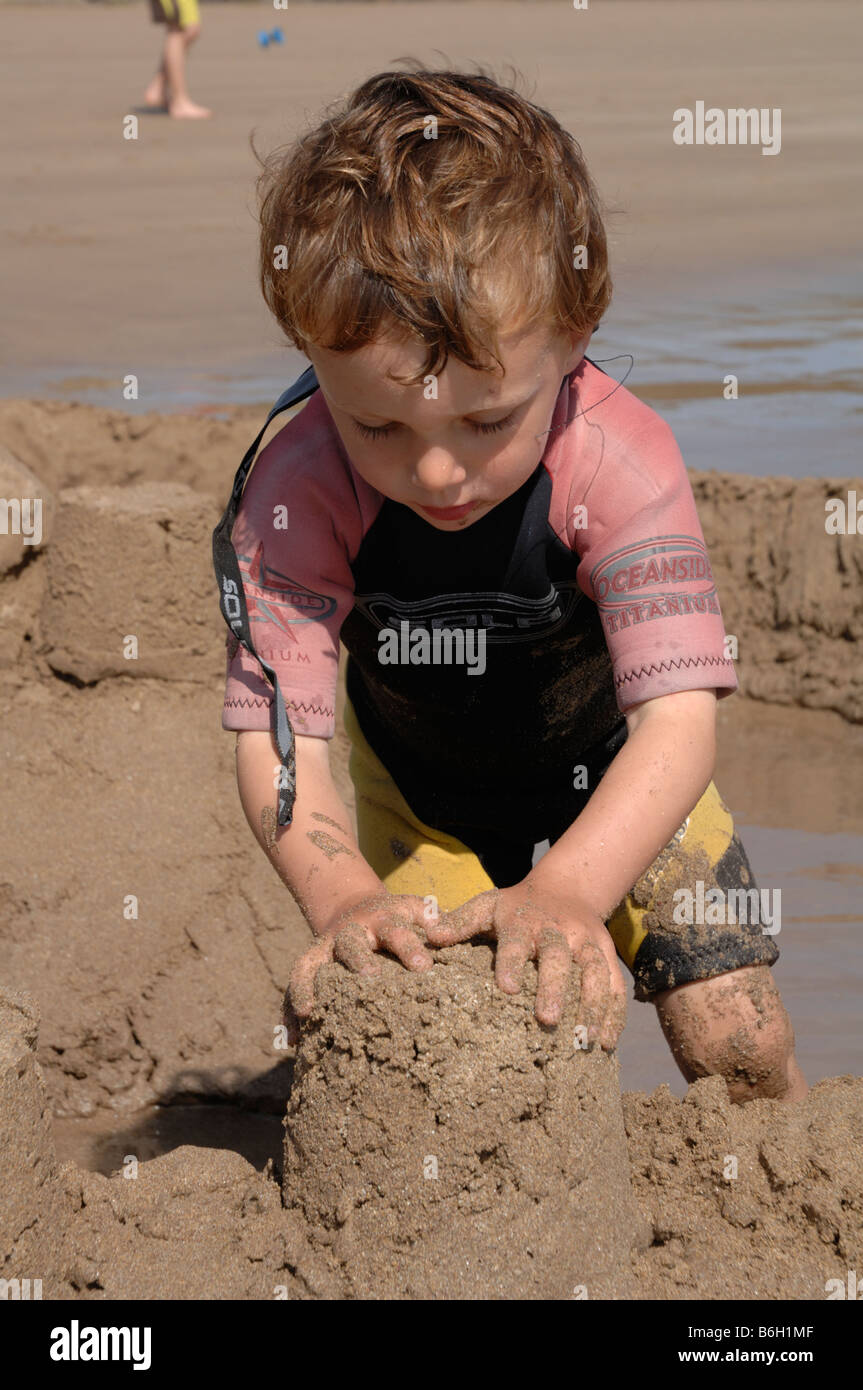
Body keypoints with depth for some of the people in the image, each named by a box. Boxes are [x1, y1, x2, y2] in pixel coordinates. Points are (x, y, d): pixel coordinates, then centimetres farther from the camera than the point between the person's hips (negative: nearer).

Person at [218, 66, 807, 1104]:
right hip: (422, 795, 1)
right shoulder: (296, 494, -32)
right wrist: (344, 899, -54)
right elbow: (276, 739, -34)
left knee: (740, 1051, -6)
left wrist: (564, 891, -58)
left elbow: (679, 719, -41)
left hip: (615, 779, -1)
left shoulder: (620, 462, -35)